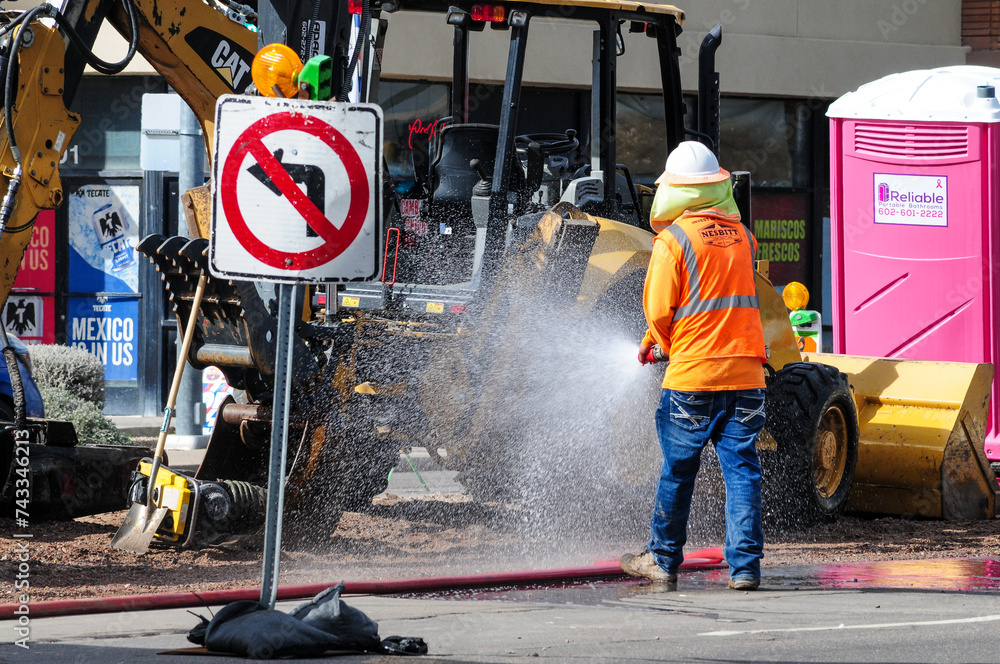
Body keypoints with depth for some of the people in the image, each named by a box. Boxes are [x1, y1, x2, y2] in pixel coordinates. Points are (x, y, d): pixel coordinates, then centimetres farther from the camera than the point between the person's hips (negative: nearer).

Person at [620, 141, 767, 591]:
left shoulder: (673, 240, -7)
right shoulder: (741, 237, 10)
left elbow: (659, 309, -7)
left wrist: (661, 343, 17)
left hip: (692, 373, -4)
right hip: (746, 372, 4)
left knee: (678, 471, 9)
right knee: (742, 471, 5)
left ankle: (663, 559, 20)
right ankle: (745, 566, 0)